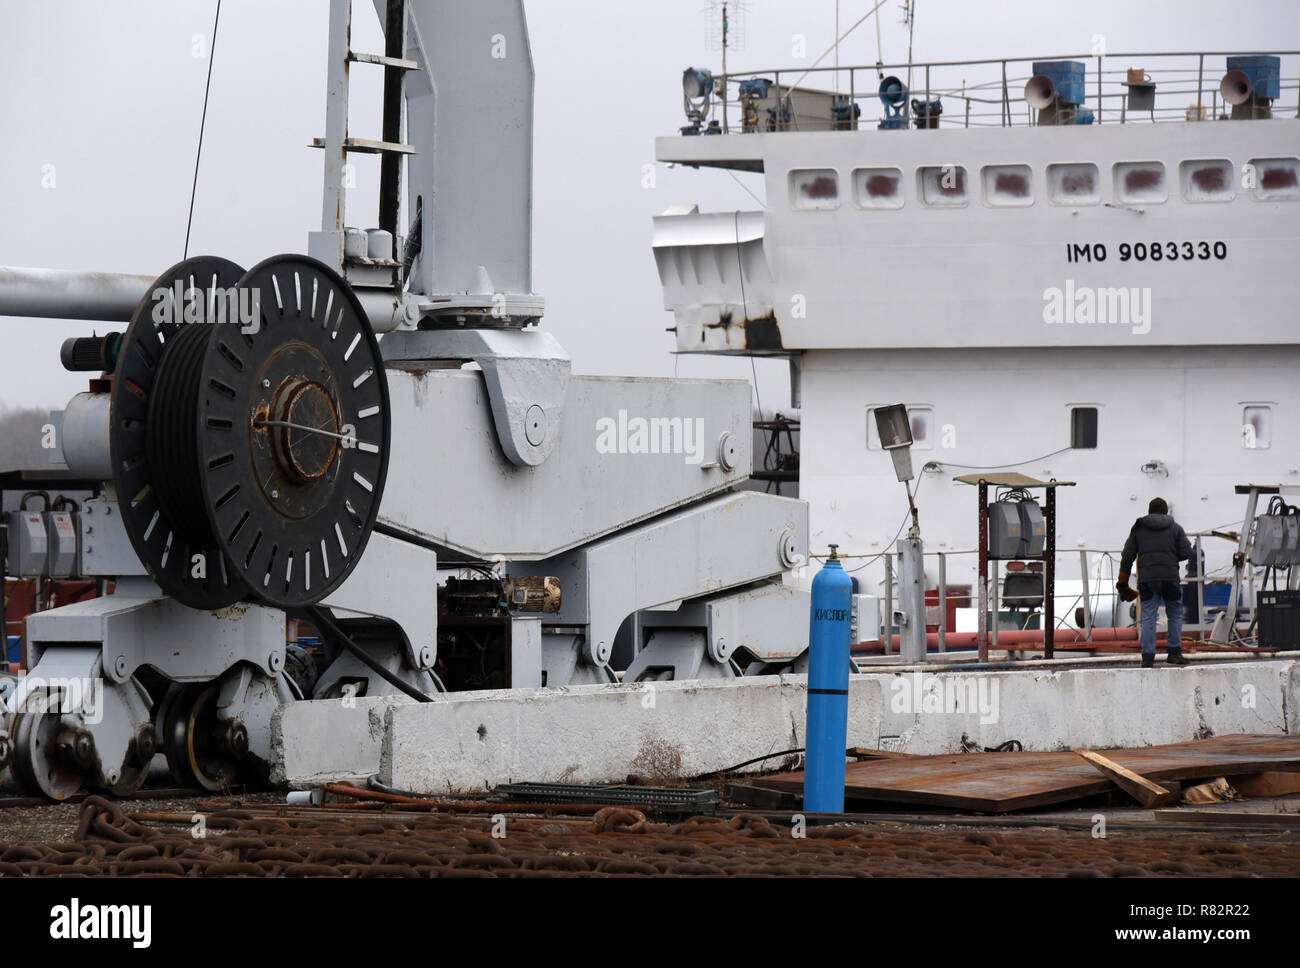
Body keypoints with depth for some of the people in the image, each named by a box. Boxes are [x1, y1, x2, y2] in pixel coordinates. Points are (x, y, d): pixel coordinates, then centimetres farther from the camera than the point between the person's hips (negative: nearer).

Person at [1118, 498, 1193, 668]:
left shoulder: (1138, 529, 11)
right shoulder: (1175, 528, 9)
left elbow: (1127, 557, 8)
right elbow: (1186, 552, 1)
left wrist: (1122, 583, 13)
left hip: (1146, 579, 1)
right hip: (1170, 577, -1)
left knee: (1148, 618, 0)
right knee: (1175, 615, 14)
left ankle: (1148, 658, -6)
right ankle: (1174, 652, 10)